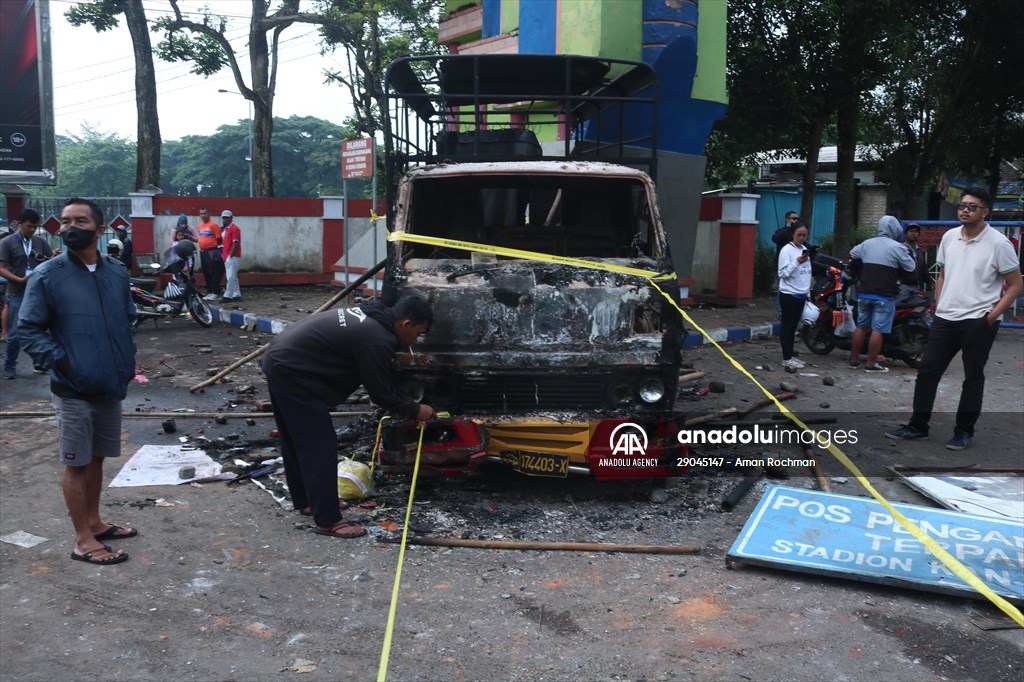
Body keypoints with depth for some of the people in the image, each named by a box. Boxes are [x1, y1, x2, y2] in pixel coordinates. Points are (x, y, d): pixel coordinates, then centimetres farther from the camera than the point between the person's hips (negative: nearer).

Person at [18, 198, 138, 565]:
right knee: (77, 463, 5)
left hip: (111, 386, 5)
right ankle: (83, 541, 14)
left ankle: (94, 522, 33)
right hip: (74, 390, -5)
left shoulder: (117, 271, 4)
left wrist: (128, 360, 6)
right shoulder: (46, 275, -9)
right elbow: (28, 329, -7)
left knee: (97, 458, 18)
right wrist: (60, 362, -16)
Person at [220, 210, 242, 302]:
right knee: (233, 277, 11)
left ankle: (228, 296, -11)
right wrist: (225, 256, 14)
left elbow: (235, 243, -16)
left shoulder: (234, 228, -9)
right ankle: (237, 295, 15)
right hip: (228, 257, 10)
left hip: (232, 257, -10)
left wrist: (230, 256, -19)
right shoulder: (226, 229, 19)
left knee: (231, 277, -10)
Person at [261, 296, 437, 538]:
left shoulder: (369, 319, 11)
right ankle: (328, 521, 2)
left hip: (279, 359, 11)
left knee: (295, 442, 22)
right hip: (292, 372, -11)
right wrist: (414, 409, 3)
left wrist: (406, 405, 23)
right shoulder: (376, 340, -19)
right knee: (320, 447, -5)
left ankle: (306, 501, 37)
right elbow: (381, 393, -10)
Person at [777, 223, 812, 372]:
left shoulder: (804, 249, 13)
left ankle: (790, 356, 18)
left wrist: (808, 292, 19)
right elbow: (783, 273, -16)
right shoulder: (787, 250, -11)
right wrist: (797, 262, -26)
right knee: (787, 325, -3)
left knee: (793, 326, 12)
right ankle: (786, 358, -1)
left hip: (801, 294, 7)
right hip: (789, 294, -7)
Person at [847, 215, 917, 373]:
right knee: (878, 330, -2)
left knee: (861, 327, 13)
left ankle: (854, 360, 17)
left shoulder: (867, 244, 8)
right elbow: (912, 269, -5)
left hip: (864, 293, 5)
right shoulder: (897, 247, -8)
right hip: (884, 295, -5)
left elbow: (852, 255, 26)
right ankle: (871, 364, -1)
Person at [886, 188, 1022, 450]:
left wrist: (992, 316, -13)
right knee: (927, 371, 5)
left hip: (978, 322, -5)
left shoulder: (998, 243, -9)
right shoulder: (949, 237, 6)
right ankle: (918, 426, 14)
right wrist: (938, 305, 10)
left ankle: (964, 431, 17)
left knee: (973, 378, 6)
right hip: (945, 318, 5)